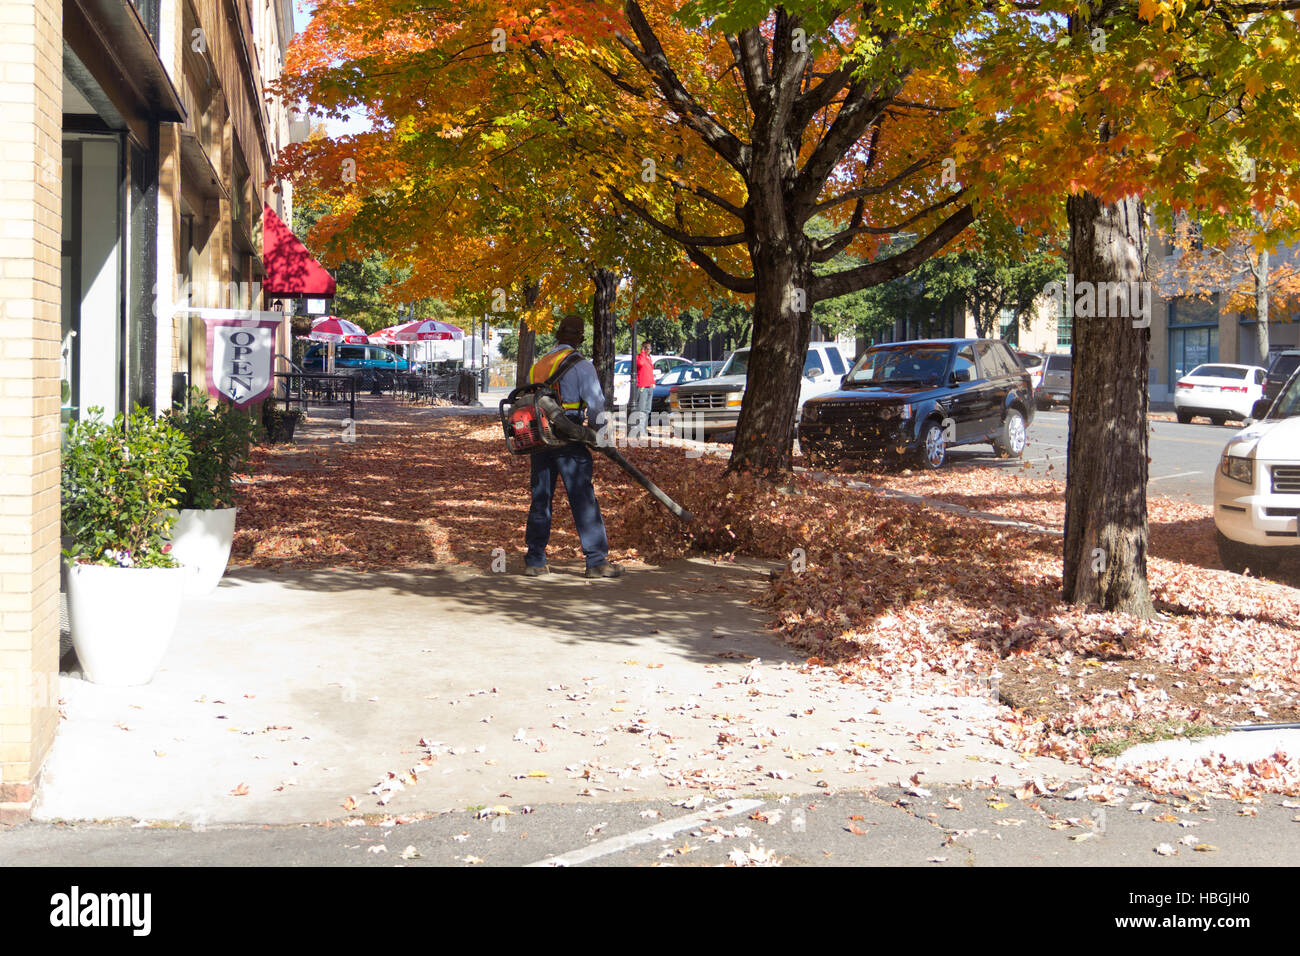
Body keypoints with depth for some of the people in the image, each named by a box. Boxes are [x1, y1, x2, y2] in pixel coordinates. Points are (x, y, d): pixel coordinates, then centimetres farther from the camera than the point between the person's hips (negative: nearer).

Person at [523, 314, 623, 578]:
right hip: (569, 440, -6)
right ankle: (596, 561, -3)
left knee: (540, 500, 10)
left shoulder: (536, 366, 15)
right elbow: (596, 403, -11)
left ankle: (535, 561, 13)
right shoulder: (580, 365, -5)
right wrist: (594, 427, 5)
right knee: (584, 501, -3)